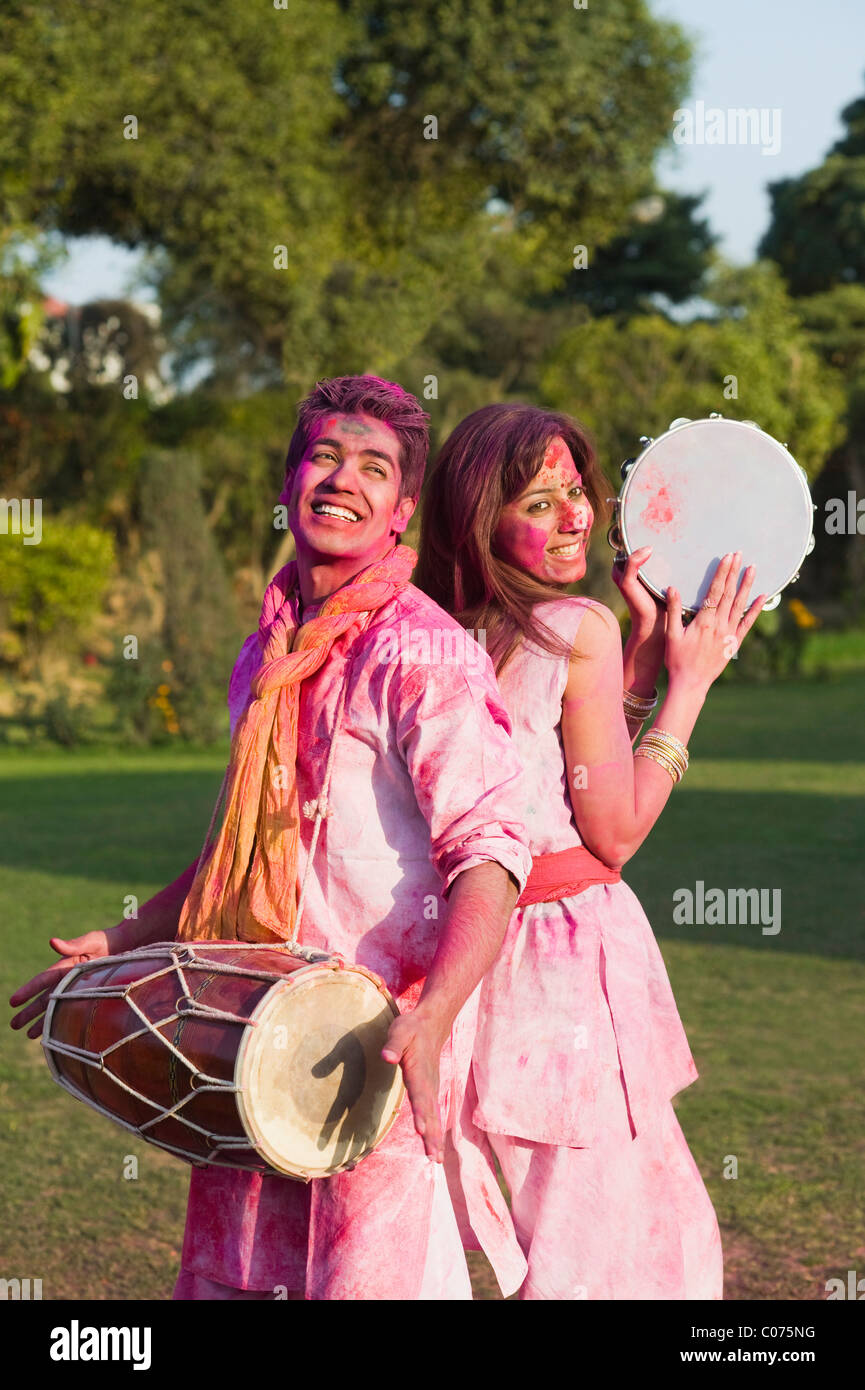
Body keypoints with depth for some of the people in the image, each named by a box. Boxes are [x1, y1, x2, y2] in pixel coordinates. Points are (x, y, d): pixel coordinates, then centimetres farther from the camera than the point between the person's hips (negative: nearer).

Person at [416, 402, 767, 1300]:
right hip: (574, 951, -8)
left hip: (485, 950, 8)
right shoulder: (581, 628, -15)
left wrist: (644, 644, 15)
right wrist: (690, 679, -4)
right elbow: (616, 830, -11)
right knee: (617, 1238, 3)